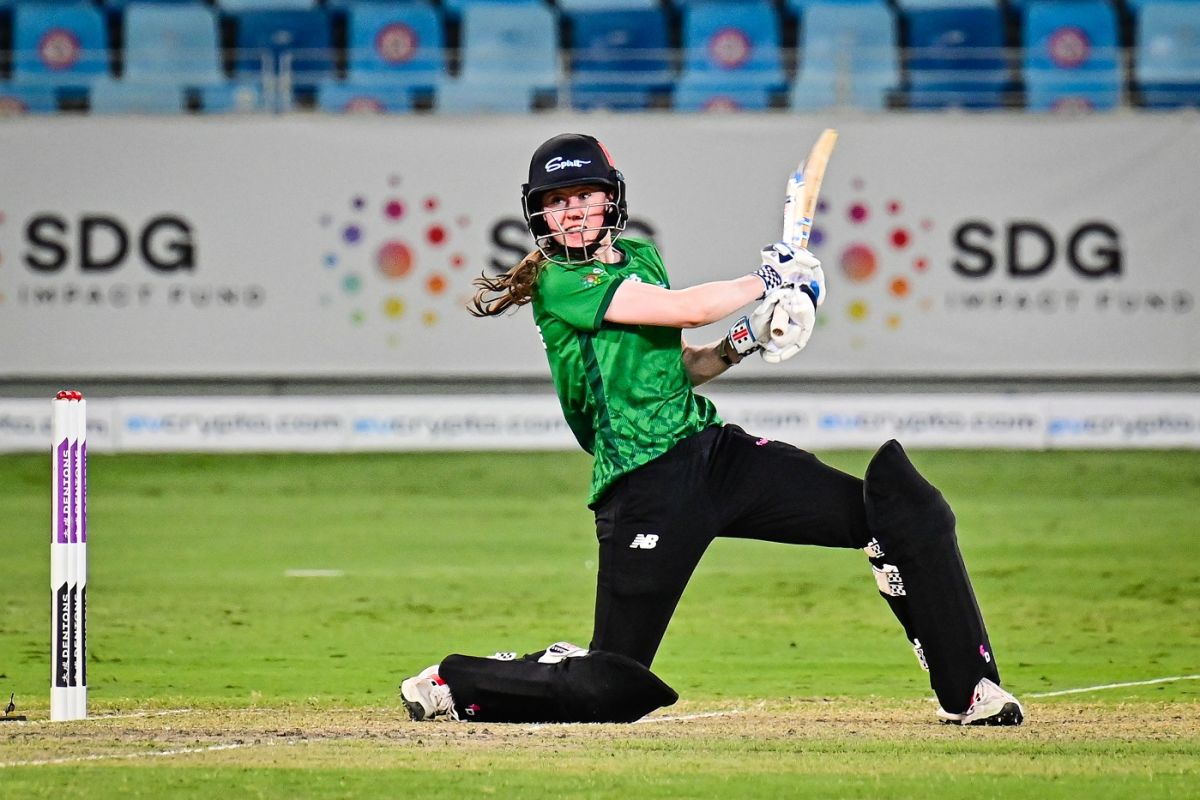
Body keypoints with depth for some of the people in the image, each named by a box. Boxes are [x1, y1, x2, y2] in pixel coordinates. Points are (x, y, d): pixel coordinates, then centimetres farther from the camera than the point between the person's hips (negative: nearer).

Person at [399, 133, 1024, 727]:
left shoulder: (640, 258, 16)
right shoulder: (558, 283, -9)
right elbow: (687, 308, -16)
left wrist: (746, 341, 5)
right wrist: (768, 279, -3)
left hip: (715, 450, 7)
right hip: (645, 486, -7)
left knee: (900, 510, -4)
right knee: (610, 688, -8)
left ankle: (968, 689, 3)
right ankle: (452, 683, 15)